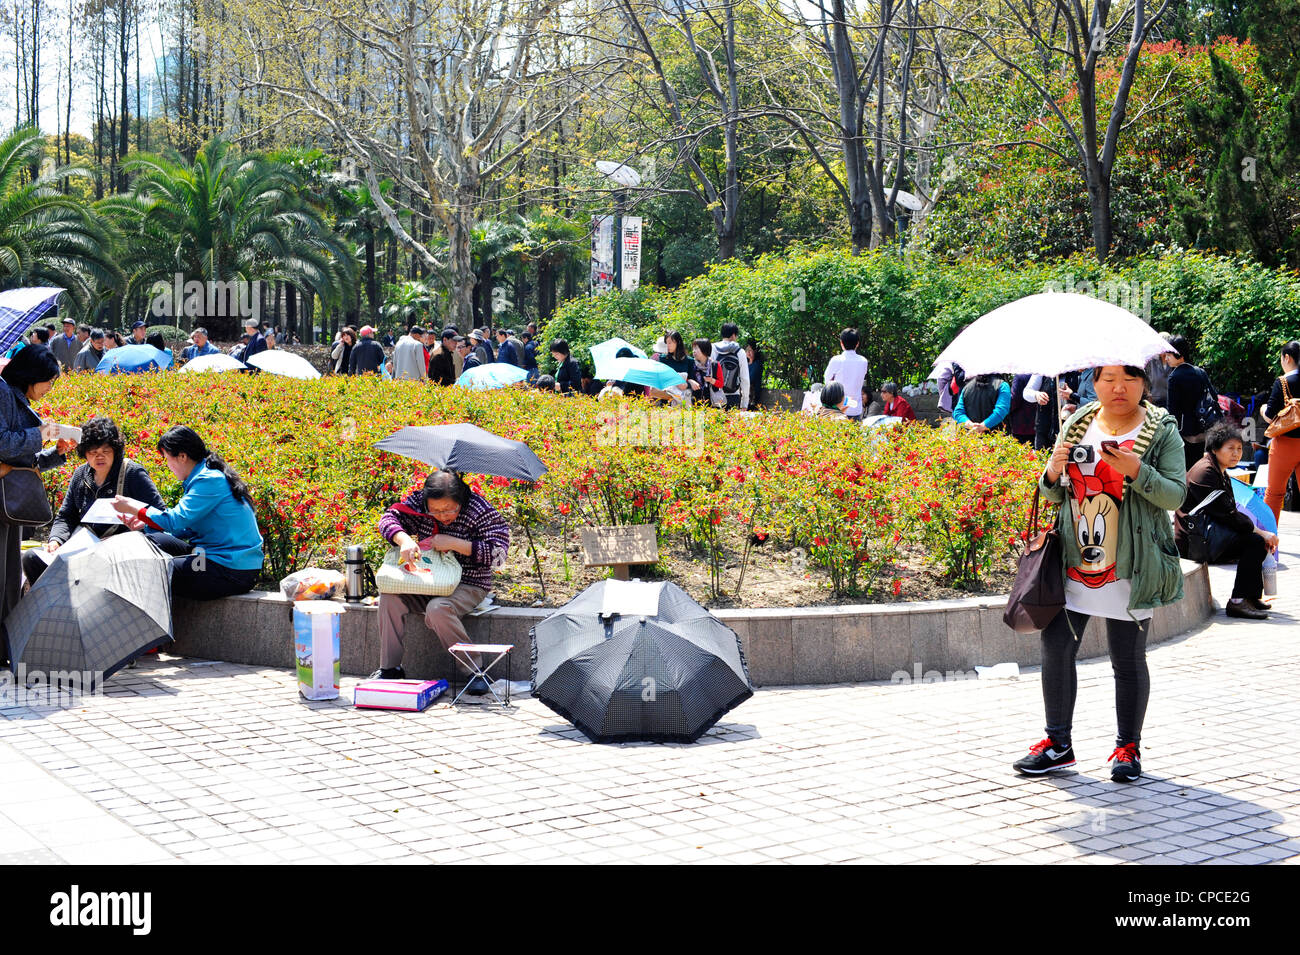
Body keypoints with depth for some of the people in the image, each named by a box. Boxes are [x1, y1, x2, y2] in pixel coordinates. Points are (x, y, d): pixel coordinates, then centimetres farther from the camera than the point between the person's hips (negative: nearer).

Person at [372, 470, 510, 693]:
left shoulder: (480, 510, -15)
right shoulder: (418, 502, -2)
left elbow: (498, 553, -20)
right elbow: (390, 517, -7)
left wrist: (454, 544, -25)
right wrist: (404, 540, -29)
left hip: (467, 585, -5)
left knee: (437, 609, -34)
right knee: (389, 597, -19)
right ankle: (389, 667, -7)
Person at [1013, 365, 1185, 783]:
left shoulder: (1161, 431, 0)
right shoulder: (1077, 425, 10)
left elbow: (1175, 495, -8)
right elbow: (1053, 494, 13)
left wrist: (1136, 470, -23)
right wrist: (1053, 471, -9)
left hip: (1128, 570, -4)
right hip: (1073, 563, 4)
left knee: (1128, 661, 3)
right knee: (1055, 648, 3)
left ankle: (1128, 747, 18)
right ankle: (1058, 744, 16)